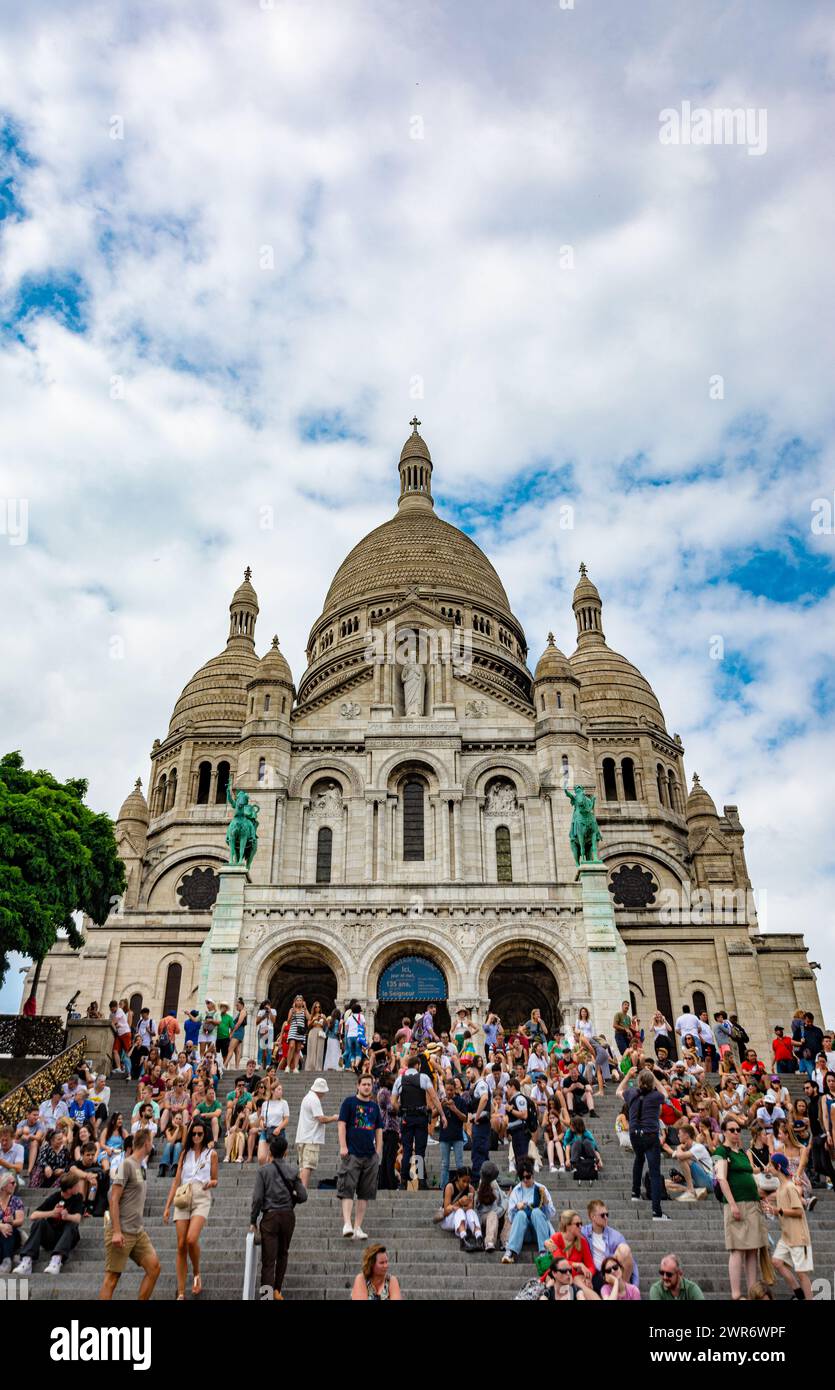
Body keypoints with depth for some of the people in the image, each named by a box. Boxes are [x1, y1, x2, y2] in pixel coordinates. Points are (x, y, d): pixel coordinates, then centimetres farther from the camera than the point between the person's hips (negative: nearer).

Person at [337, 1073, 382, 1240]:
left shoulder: (374, 1106, 13)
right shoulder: (349, 1102, 0)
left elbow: (379, 1130, 16)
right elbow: (342, 1124, -5)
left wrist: (378, 1151, 8)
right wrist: (343, 1146, -13)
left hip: (371, 1156, 5)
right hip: (351, 1154, -5)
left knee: (365, 1193, 5)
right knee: (347, 1189, -11)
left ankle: (358, 1227, 12)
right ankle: (347, 1224, -11)